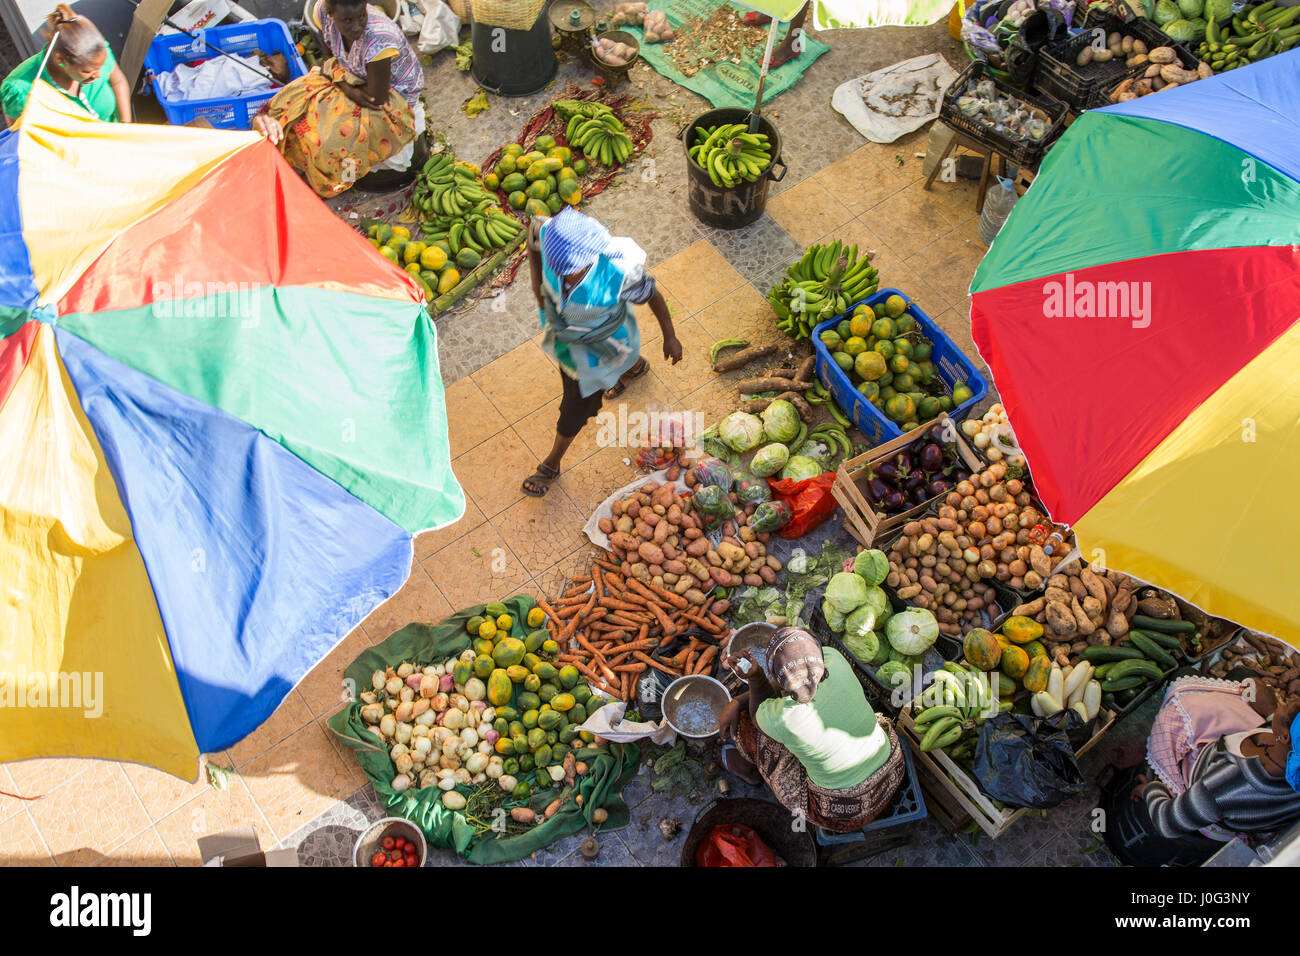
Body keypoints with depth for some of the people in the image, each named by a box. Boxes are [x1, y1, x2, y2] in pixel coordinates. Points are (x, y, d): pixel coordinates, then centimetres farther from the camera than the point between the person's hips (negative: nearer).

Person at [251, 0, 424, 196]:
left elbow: (377, 99, -28)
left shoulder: (379, 39, -38)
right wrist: (345, 85, -19)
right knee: (295, 99, -10)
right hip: (354, 79, 7)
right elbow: (333, 59, 1)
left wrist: (332, 70, -15)